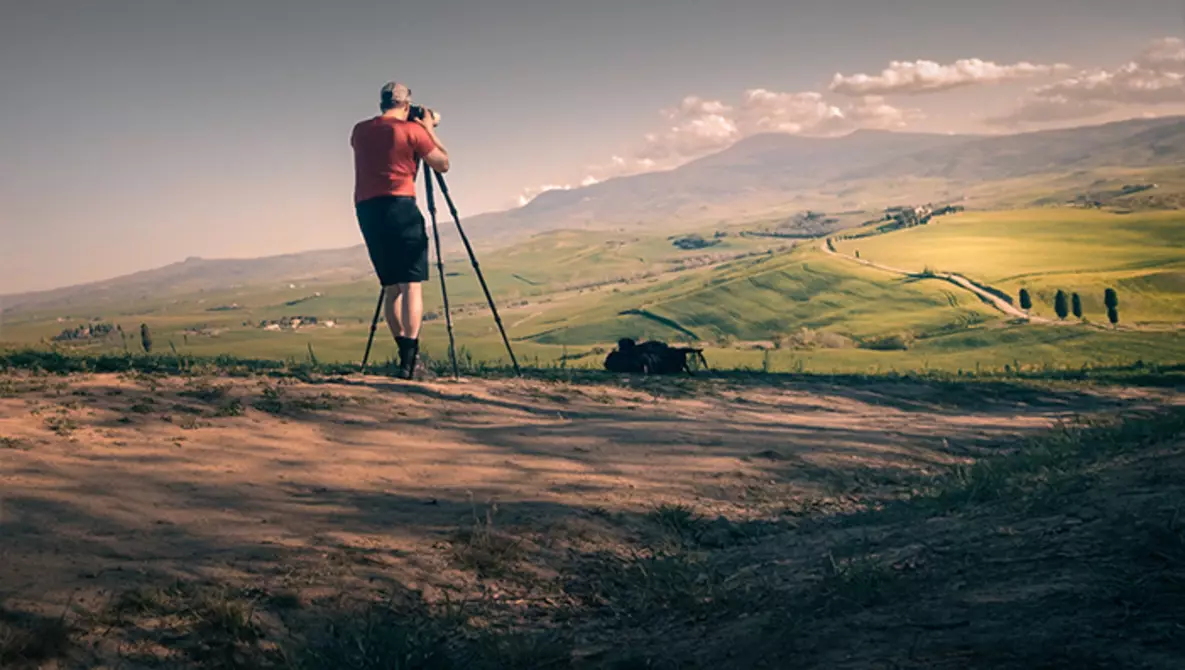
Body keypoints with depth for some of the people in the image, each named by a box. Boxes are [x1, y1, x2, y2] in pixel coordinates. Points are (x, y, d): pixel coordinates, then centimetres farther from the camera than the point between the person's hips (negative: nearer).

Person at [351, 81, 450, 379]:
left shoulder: (360, 131, 16)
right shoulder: (412, 130, 1)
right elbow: (443, 164, 8)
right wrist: (430, 129, 19)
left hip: (366, 210, 5)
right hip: (399, 207, -5)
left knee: (392, 285, 11)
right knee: (411, 283, -7)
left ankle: (407, 354, 9)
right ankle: (409, 357, -19)